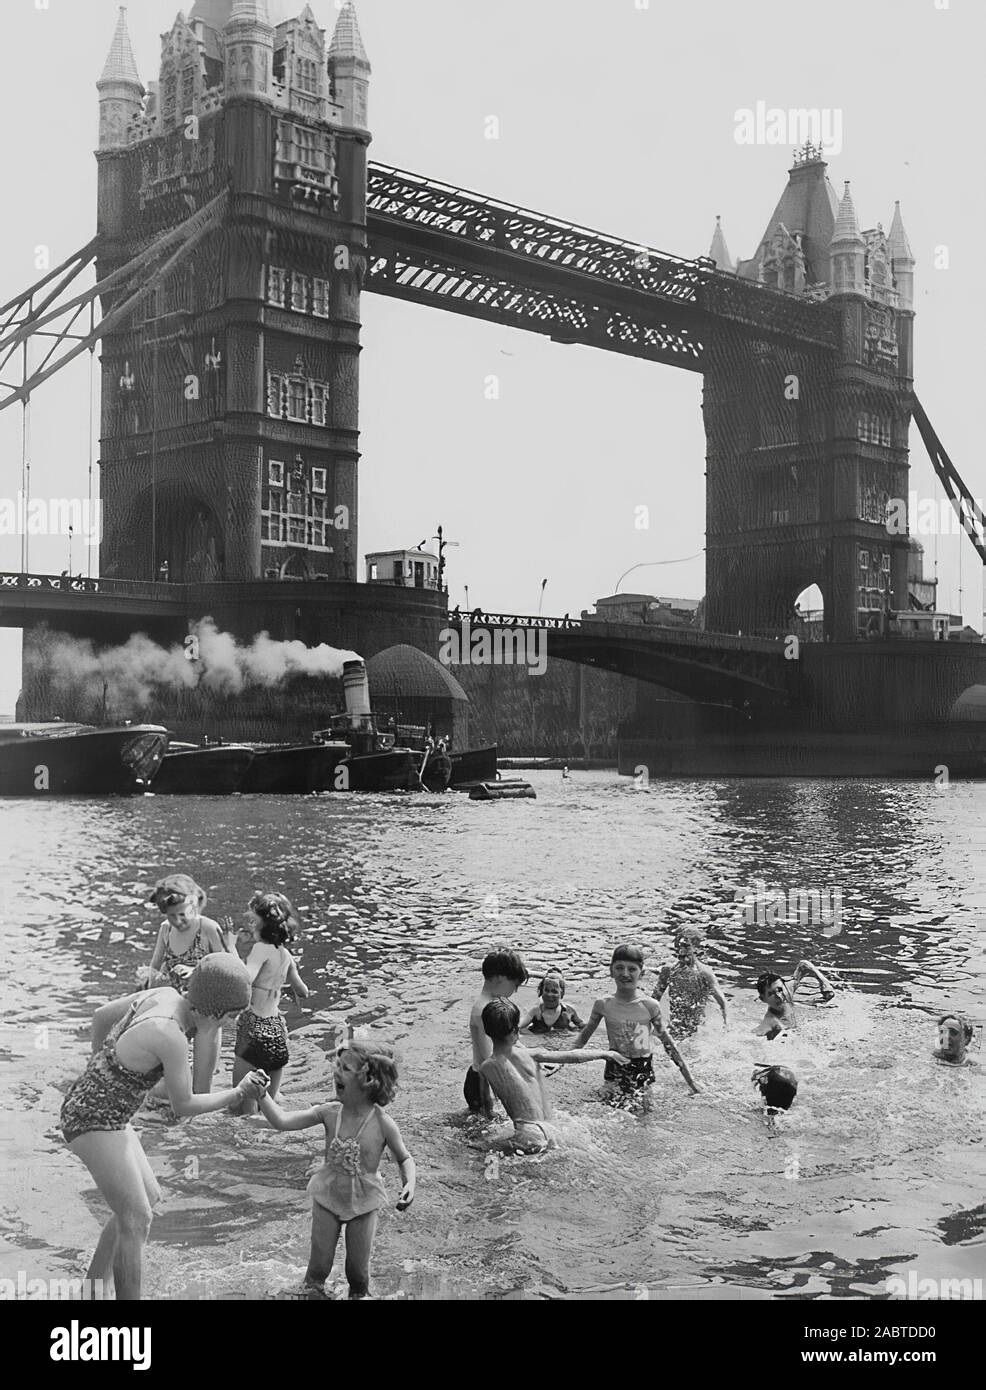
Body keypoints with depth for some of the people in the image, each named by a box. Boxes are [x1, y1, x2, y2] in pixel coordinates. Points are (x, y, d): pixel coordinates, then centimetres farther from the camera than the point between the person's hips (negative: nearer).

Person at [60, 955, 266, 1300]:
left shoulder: (164, 994, -3)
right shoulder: (172, 1037, -29)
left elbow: (102, 1015, 12)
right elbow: (183, 1106, -16)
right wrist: (239, 1093, -9)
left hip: (86, 1107, 9)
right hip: (96, 1124, -9)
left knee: (148, 1199, 18)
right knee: (136, 1220, -2)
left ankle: (94, 1288, 29)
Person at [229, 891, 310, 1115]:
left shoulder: (262, 948, -12)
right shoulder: (285, 953, 10)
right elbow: (303, 992, 23)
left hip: (255, 1030, -8)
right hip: (277, 1031, 8)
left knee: (242, 1110, -1)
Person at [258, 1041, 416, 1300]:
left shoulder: (382, 1124, -22)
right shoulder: (330, 1113, -16)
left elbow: (404, 1159, -7)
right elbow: (282, 1120, -20)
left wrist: (410, 1184, -25)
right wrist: (261, 1094, -32)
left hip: (363, 1201, -1)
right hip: (328, 1198, 1)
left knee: (358, 1269, 13)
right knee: (319, 1266, 11)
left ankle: (360, 1294, 42)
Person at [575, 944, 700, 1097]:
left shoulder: (650, 1006, -8)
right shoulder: (603, 1005, -5)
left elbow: (667, 1042, 1)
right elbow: (585, 1034, 9)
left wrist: (690, 1080, 3)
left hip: (644, 1072, -1)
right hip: (615, 1071, 1)